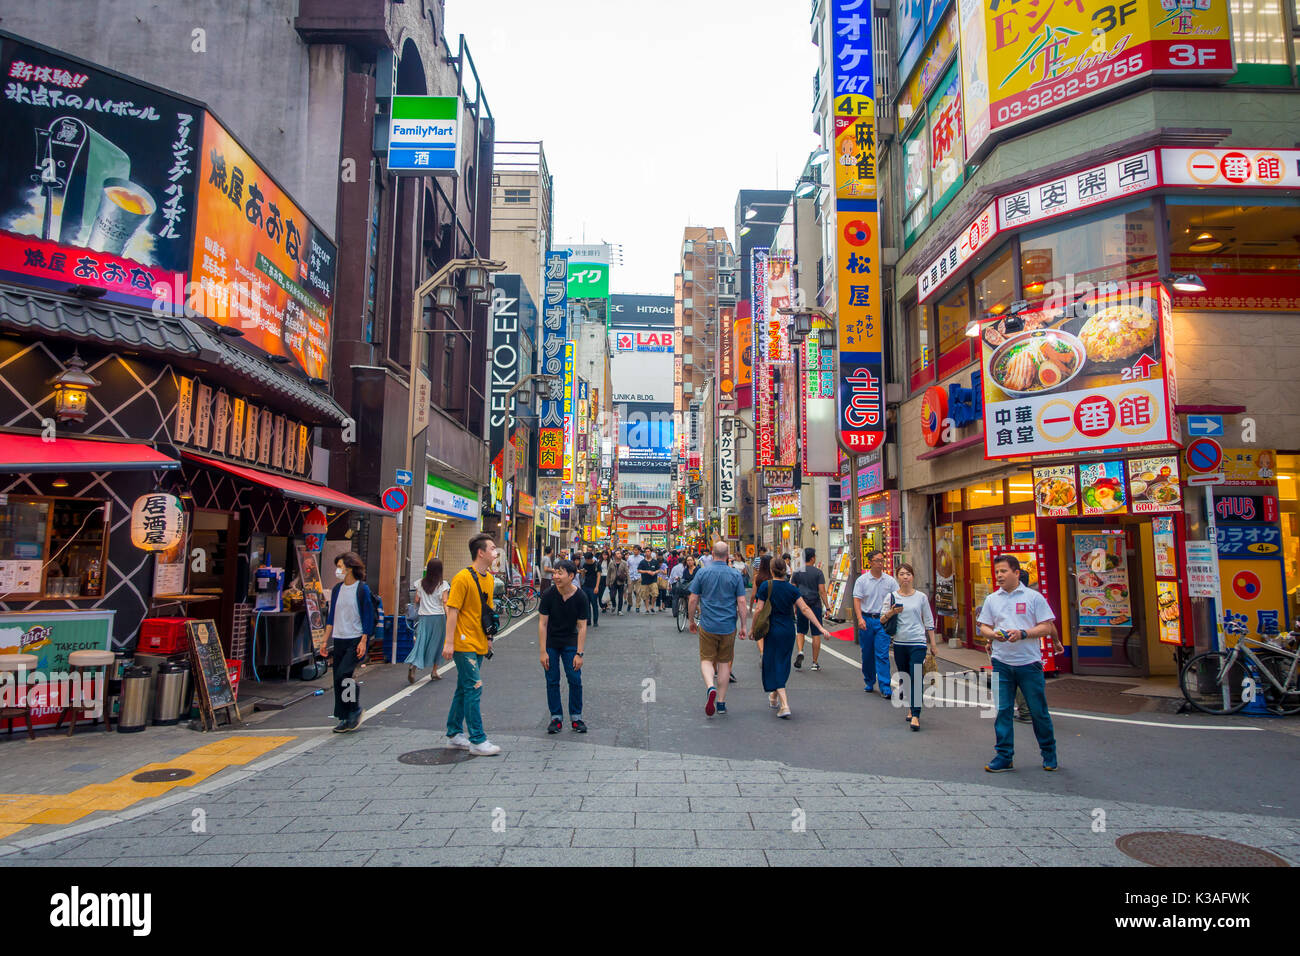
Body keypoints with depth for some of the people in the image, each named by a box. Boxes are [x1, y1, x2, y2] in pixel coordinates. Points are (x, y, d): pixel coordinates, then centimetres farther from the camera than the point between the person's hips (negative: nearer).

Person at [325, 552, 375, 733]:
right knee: (338, 680, 5)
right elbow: (332, 616, 15)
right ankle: (345, 719, 15)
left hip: (355, 640, -6)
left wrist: (363, 641, -13)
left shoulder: (362, 589, -7)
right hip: (339, 640, 6)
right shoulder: (337, 589, 11)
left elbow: (368, 616, -8)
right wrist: (325, 640, 12)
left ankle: (355, 711, 2)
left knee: (343, 674, -18)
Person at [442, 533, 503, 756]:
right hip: (464, 644, -8)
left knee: (464, 689, 16)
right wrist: (449, 642, -18)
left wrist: (488, 638, 19)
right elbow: (452, 611, -16)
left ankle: (454, 733, 27)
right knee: (474, 688, -7)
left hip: (479, 645, 8)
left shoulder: (488, 578, 11)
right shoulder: (463, 578, -14)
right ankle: (477, 741, -2)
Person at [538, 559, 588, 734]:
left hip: (570, 642, 0)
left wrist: (579, 653, -13)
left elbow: (582, 626, -9)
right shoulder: (549, 595, -14)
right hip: (550, 642, 0)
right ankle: (556, 717, 14)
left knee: (575, 679, -3)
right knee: (552, 681, 2)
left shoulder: (581, 597, -13)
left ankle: (576, 717, 12)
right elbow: (542, 623, -10)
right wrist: (543, 652, -14)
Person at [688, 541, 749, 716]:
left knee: (707, 660, 7)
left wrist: (692, 621, 11)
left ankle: (711, 687, -21)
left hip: (707, 625, -1)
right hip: (729, 626, 1)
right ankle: (721, 702, 15)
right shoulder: (735, 575, -2)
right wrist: (743, 626, 4)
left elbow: (693, 600, -2)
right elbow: (741, 603, -4)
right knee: (724, 662, 12)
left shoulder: (702, 573, -3)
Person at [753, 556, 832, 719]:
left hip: (772, 630, -4)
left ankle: (784, 705, -13)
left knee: (774, 666, 0)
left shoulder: (766, 586, -10)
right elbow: (805, 609, -8)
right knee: (783, 664, 20)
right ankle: (774, 696, 38)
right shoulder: (791, 588, -2)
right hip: (789, 631, 4)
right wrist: (820, 627, -8)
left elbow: (759, 610, -11)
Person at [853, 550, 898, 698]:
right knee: (867, 654, 9)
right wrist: (860, 618, -16)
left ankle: (885, 688, -7)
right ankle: (869, 682, 26)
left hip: (883, 620, 0)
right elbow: (857, 600, -4)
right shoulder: (862, 580, 0)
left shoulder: (890, 580, 4)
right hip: (866, 619, 0)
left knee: (882, 655, -7)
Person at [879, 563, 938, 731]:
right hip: (899, 642, 3)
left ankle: (916, 715, -13)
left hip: (918, 642, -3)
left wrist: (932, 643, 6)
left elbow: (929, 621, 8)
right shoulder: (892, 597, 5)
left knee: (917, 677, -12)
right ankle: (912, 708, 29)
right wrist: (891, 612, -15)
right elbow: (882, 620, 5)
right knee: (905, 678, 12)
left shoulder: (921, 597, 3)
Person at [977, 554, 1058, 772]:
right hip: (1001, 663, 3)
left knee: (1038, 711, 5)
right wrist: (993, 634, -11)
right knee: (1002, 711, 3)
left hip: (1029, 662, -3)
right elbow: (983, 628, 11)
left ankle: (1049, 754, 24)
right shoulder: (992, 599, 9)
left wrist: (1022, 633, -17)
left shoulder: (1033, 597, 0)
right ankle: (1004, 756, 11)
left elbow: (1047, 627, -3)